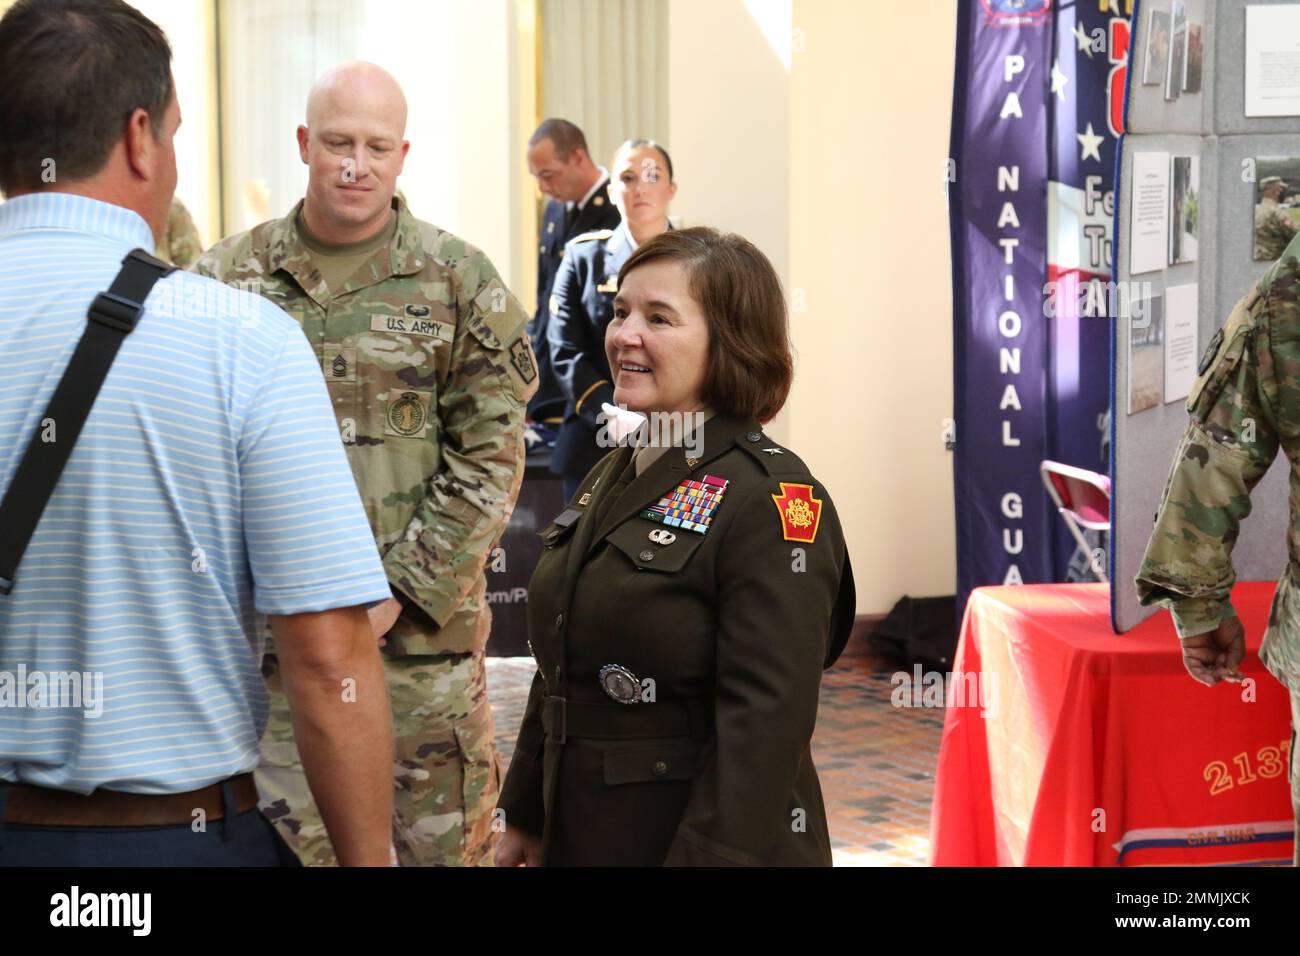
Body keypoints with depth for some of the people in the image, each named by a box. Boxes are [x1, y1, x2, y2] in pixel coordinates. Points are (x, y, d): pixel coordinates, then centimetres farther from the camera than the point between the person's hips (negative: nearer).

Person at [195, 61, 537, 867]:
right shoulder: (228, 278, 6)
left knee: (445, 839, 5)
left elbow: (490, 458, -3)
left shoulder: (460, 281, 1)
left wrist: (399, 591, -10)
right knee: (288, 839, 7)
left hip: (423, 632, -1)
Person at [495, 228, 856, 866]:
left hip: (709, 840, -7)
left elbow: (766, 721, -22)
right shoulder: (610, 478, 10)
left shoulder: (772, 500, -16)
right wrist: (526, 817, 16)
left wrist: (711, 856, -26)